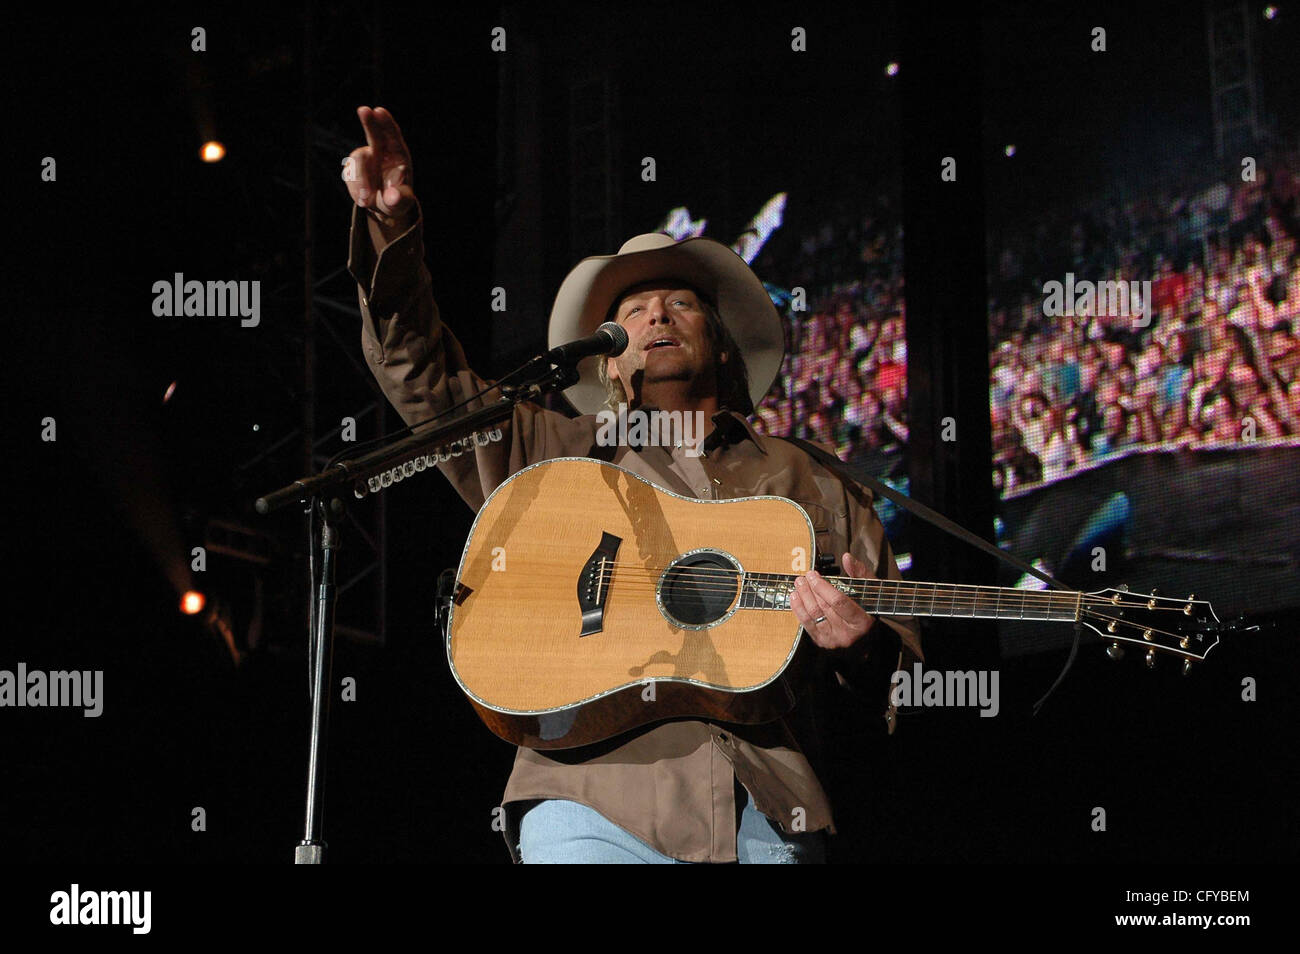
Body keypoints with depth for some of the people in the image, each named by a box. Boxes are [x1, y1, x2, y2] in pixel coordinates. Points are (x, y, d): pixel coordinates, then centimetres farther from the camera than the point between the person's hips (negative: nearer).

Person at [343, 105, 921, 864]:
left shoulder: (805, 482, 20)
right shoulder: (557, 457, 21)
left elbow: (898, 671, 18)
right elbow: (426, 380, 15)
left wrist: (858, 645, -6)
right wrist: (392, 231, 3)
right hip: (595, 795, -1)